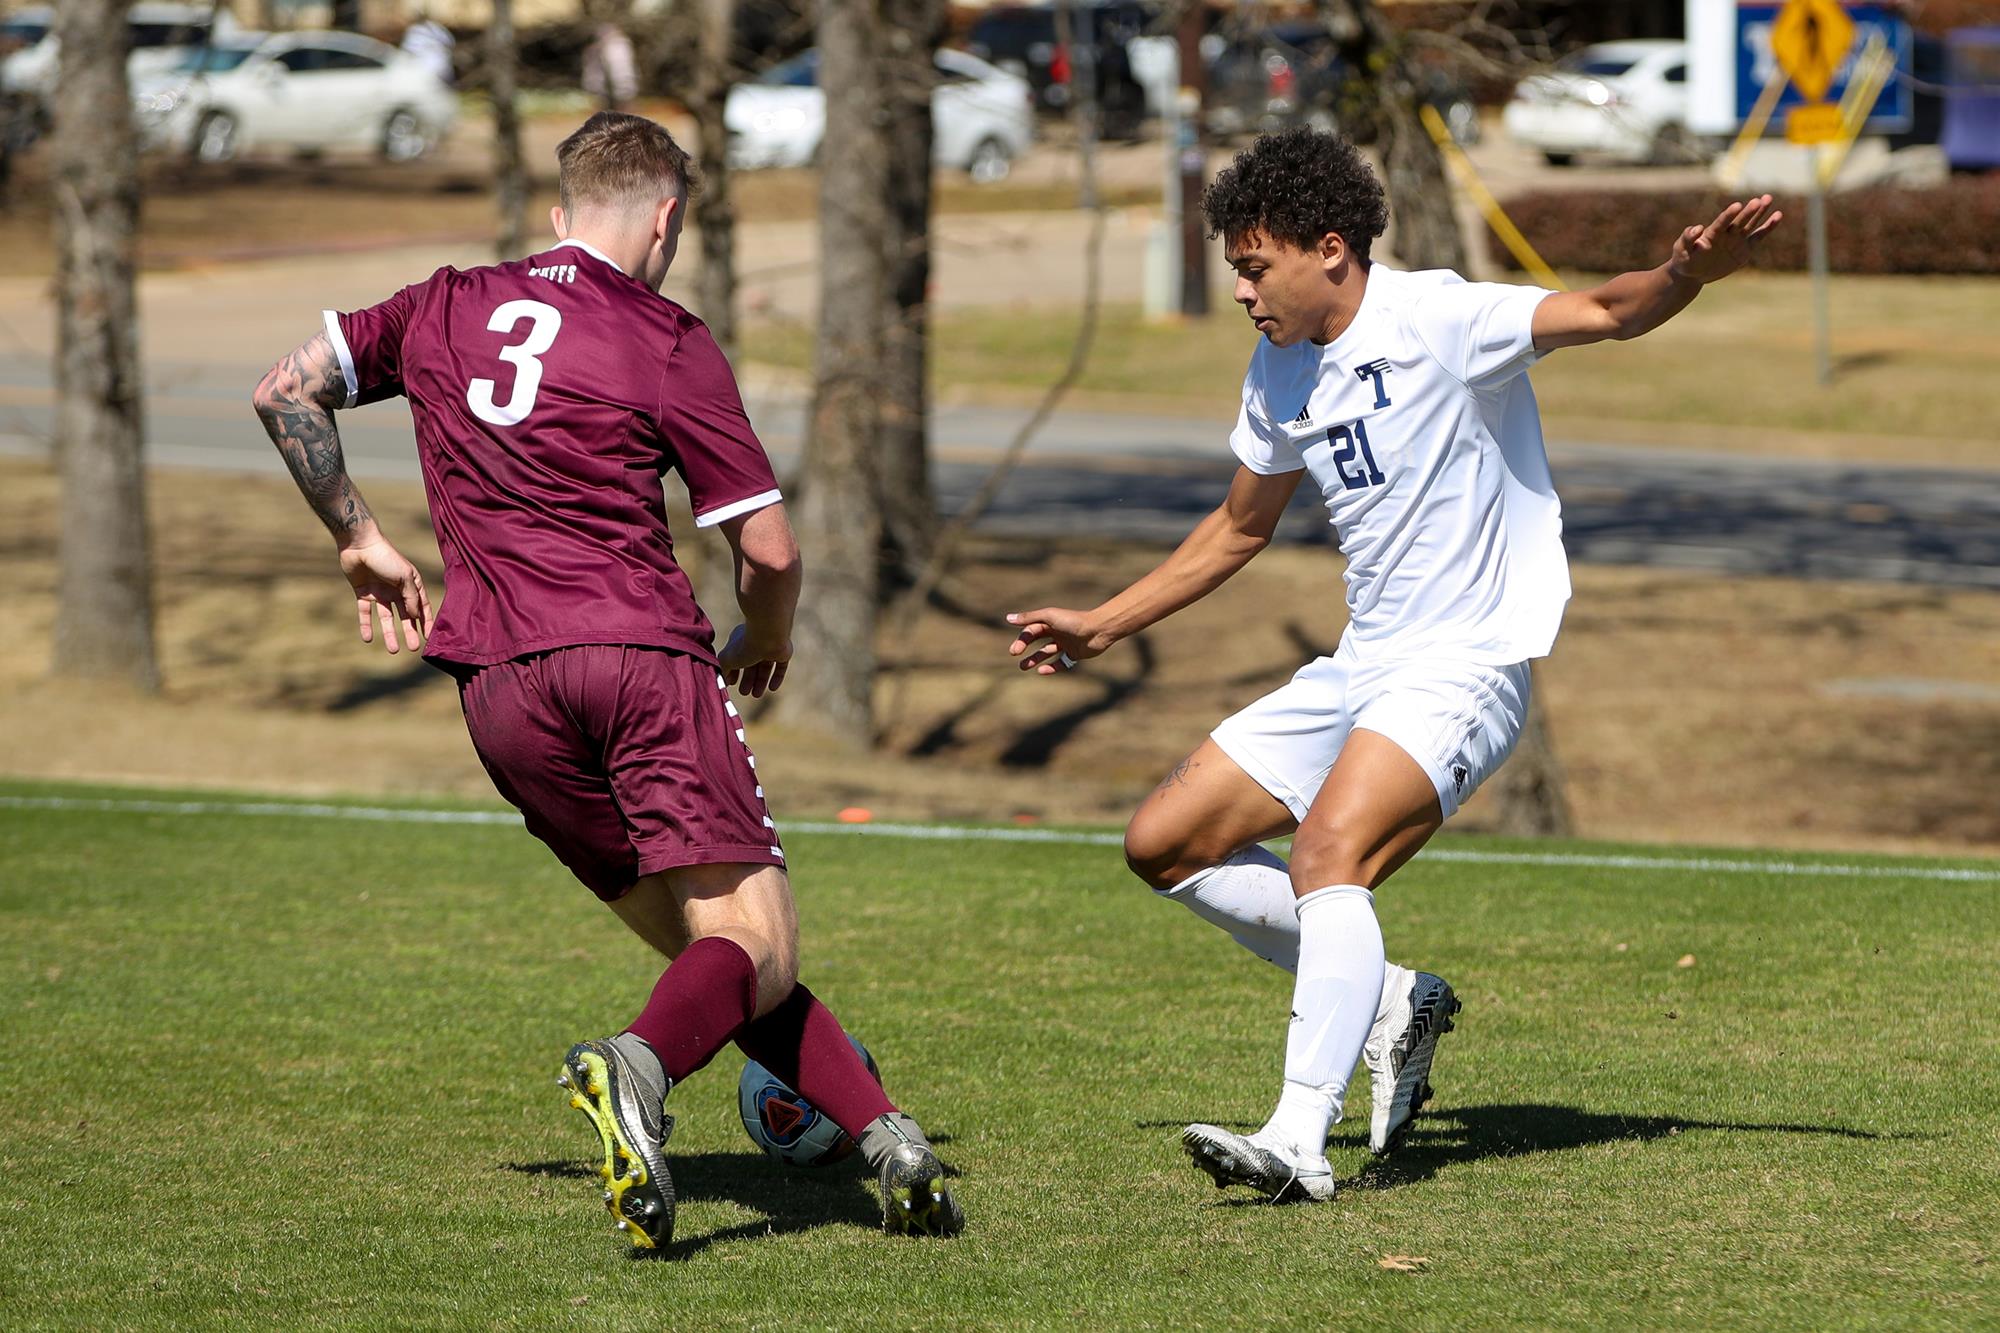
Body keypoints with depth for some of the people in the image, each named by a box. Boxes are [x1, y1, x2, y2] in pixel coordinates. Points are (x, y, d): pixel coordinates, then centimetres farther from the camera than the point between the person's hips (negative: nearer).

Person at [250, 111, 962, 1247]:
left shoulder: (446, 310, 17)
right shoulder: (668, 342, 4)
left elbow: (287, 392, 19)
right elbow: (770, 549, 2)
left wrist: (361, 541, 27)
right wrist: (769, 642, 23)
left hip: (498, 685, 5)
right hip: (644, 654, -5)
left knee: (704, 946, 11)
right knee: (755, 947, -9)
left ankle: (886, 1134, 1)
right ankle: (641, 1067, -39)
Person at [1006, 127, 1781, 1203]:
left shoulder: (1436, 320, -13)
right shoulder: (1280, 372, 11)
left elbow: (1603, 313, -27)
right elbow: (1239, 529, 27)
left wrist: (1684, 275, -48)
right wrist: (1102, 626, 30)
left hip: (1464, 666, -9)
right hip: (1358, 668, 9)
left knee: (1329, 851, -31)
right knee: (1164, 843, 5)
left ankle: (1298, 1141, -36)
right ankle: (1384, 997, 11)